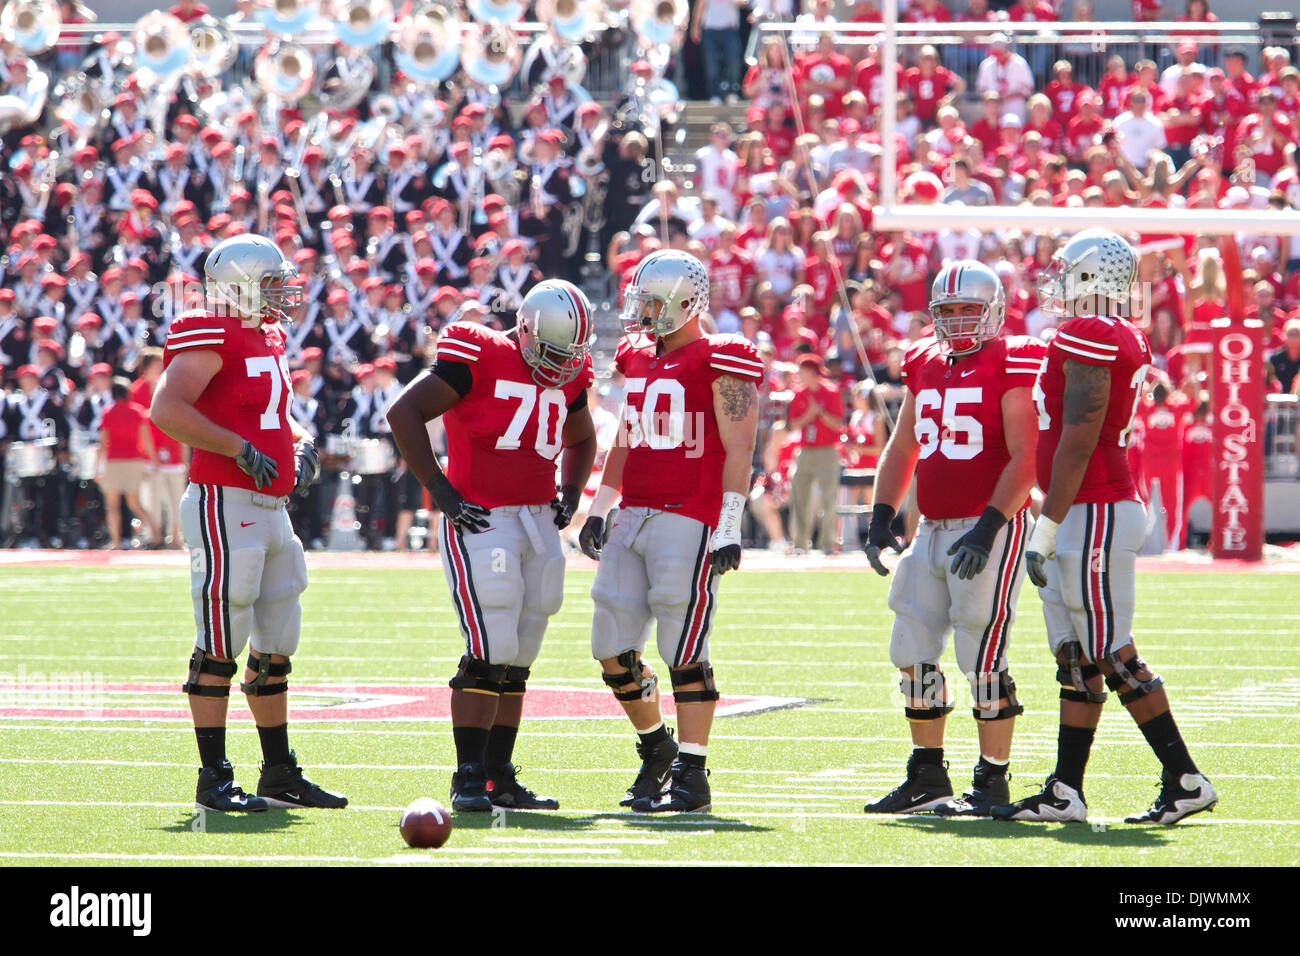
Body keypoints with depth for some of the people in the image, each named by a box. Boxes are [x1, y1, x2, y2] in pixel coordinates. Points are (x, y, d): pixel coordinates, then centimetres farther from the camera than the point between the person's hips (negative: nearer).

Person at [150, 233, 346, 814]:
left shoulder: (268, 339, 17)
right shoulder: (212, 338, -12)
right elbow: (167, 410, -23)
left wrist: (300, 445, 12)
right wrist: (241, 449, -22)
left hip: (269, 508, 10)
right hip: (224, 505, -10)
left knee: (274, 647, 13)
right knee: (220, 646, -5)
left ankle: (280, 775, 21)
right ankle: (214, 781, -1)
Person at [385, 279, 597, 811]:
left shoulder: (568, 378, 11)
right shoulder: (478, 358, -10)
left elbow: (581, 439, 32)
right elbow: (404, 413, -11)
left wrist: (570, 496, 15)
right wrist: (441, 492, -12)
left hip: (539, 522, 7)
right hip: (480, 522, -7)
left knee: (517, 659, 8)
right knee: (490, 652, -14)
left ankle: (498, 777, 14)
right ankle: (468, 779, -9)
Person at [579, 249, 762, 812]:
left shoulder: (720, 363, -8)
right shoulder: (637, 359, 16)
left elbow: (738, 448, -11)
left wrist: (729, 527, -17)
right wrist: (599, 508, 22)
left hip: (689, 522, -8)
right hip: (634, 517, 8)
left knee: (684, 653, -6)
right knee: (613, 650, 7)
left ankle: (692, 776, 0)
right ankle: (656, 750, 27)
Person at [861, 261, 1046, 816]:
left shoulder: (1013, 364, -9)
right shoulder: (925, 364, 14)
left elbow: (1024, 458, -15)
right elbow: (902, 449, 22)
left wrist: (989, 527, -22)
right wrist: (881, 516, 11)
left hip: (992, 528, -8)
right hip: (934, 530, 8)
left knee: (982, 659, -7)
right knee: (911, 651, 9)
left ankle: (992, 783, 3)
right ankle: (927, 779, 20)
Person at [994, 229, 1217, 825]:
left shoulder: (1087, 337, -16)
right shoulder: (1124, 340, 14)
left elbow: (1078, 441, -19)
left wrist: (1046, 528, -18)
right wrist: (1055, 524, 23)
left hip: (1093, 512, -10)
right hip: (1093, 514, 10)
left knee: (1114, 658, -6)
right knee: (1076, 658, 10)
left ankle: (1185, 781, -2)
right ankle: (1065, 792, 13)